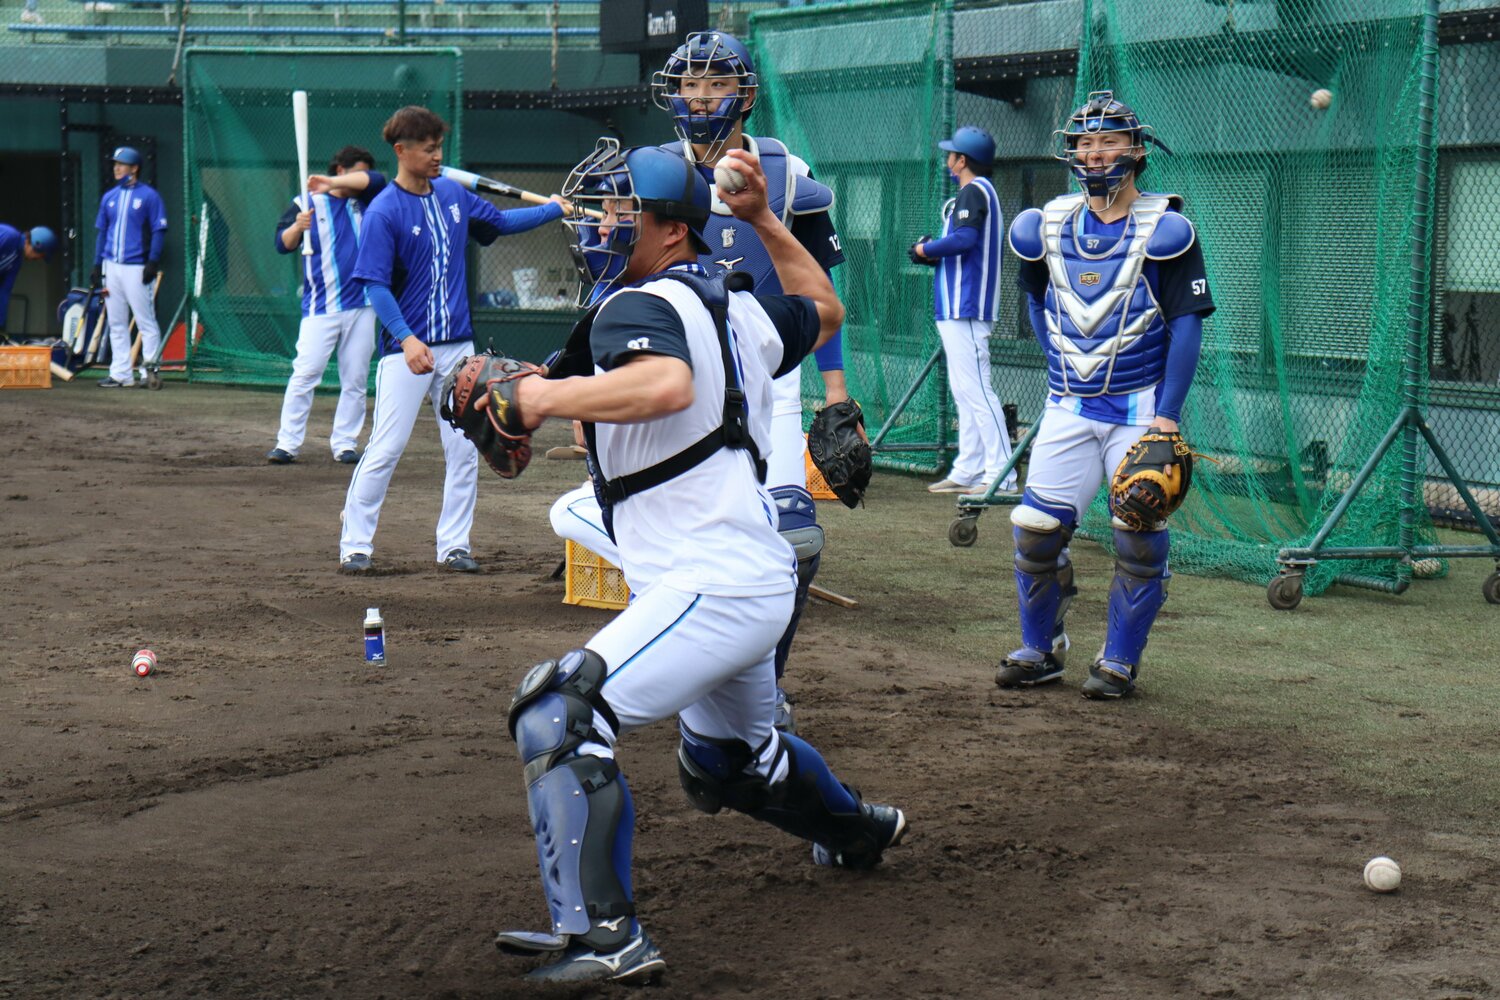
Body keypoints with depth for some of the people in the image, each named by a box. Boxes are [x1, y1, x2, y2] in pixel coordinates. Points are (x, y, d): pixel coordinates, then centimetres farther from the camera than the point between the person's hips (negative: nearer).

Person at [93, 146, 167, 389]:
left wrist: (153, 262, -14)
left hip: (137, 268, -6)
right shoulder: (109, 197, 13)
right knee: (116, 324, 7)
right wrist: (97, 265, 11)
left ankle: (150, 369, -2)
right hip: (111, 267, 6)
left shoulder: (149, 195, -3)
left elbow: (159, 231, -6)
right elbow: (101, 231, 17)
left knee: (146, 321, -6)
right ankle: (121, 373, 11)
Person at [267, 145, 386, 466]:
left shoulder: (362, 202, 12)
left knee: (355, 380, 4)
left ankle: (344, 444, 11)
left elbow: (377, 180, -8)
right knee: (304, 374, -10)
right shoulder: (306, 204, 2)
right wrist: (298, 227, -27)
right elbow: (283, 244, -5)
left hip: (361, 307, 4)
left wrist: (333, 183, -17)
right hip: (320, 307, -4)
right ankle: (287, 444, -7)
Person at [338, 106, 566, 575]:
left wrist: (555, 209, 21)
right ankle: (355, 545, 4)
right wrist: (407, 339, -27)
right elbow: (376, 285, -15)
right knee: (385, 450, -6)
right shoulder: (383, 212, -11)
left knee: (465, 450, 6)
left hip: (458, 345, 6)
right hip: (406, 348, -6)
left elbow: (501, 222, 24)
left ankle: (454, 545, 15)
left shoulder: (453, 194, 8)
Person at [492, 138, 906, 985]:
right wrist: (764, 222, 33)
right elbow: (825, 312, 34)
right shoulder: (741, 311, 13)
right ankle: (860, 832, 57)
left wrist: (545, 396, -27)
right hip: (760, 580, 10)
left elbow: (667, 384, -36)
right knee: (728, 760, 35)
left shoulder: (638, 307, -13)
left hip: (713, 587, -10)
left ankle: (603, 933, -29)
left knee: (559, 714, -23)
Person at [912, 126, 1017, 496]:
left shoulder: (973, 191, -11)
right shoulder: (984, 191, 21)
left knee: (975, 390, -13)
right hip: (960, 309, 11)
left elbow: (964, 238, -25)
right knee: (965, 391, 14)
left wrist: (925, 249, -11)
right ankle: (967, 472, 19)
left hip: (964, 308, -11)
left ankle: (1001, 475, -16)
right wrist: (936, 253, 10)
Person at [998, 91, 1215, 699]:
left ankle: (1120, 662, 10)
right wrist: (1061, 367, 14)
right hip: (1068, 409, 3)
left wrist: (1167, 414, -16)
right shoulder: (1046, 227, 5)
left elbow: (1187, 324, -8)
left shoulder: (1164, 229, -6)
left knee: (1139, 538, -4)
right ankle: (1040, 650, 16)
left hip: (1141, 407, -3)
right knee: (1035, 529, -1)